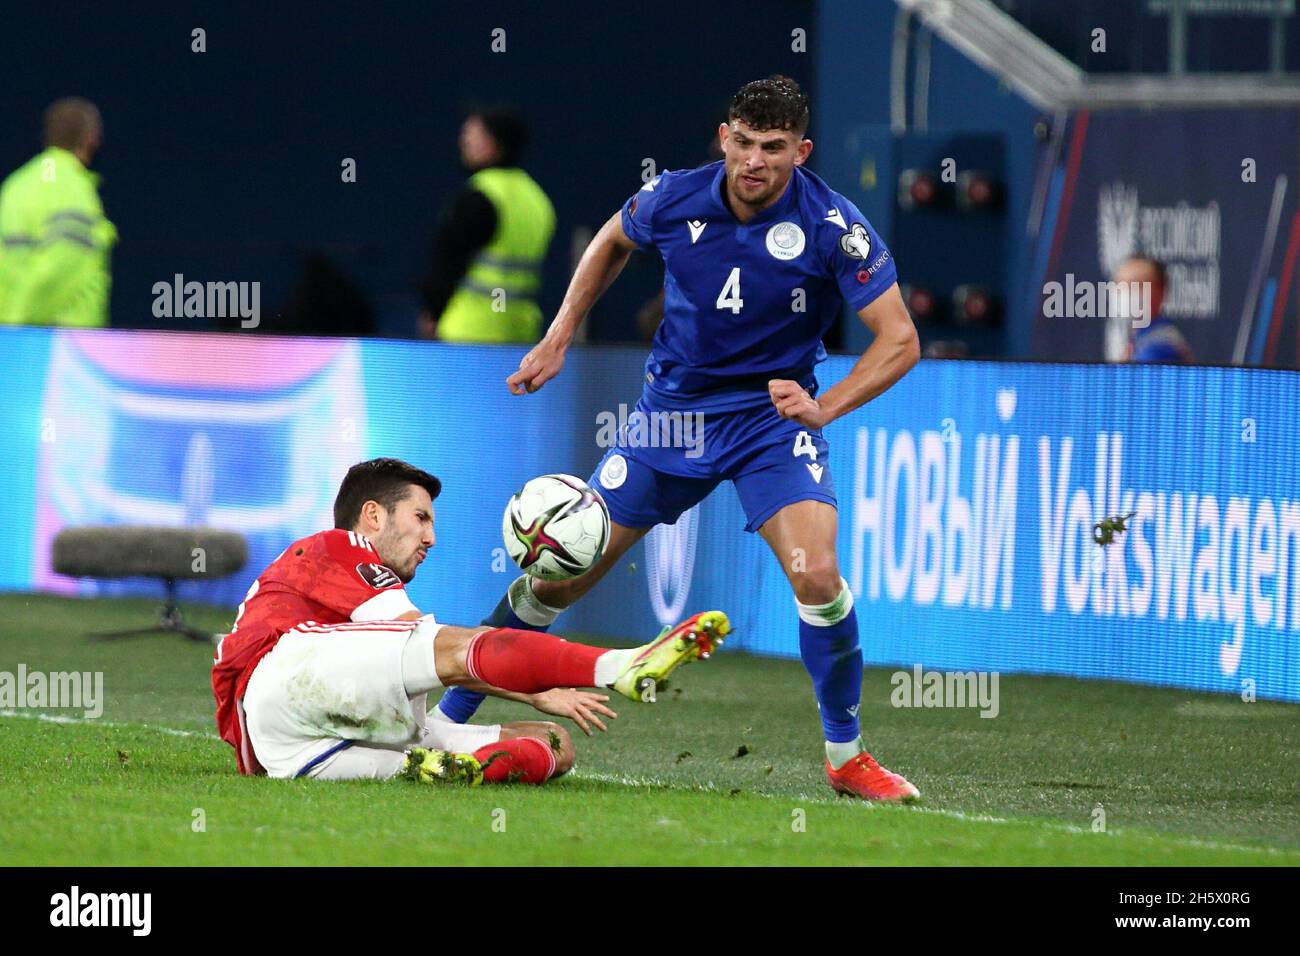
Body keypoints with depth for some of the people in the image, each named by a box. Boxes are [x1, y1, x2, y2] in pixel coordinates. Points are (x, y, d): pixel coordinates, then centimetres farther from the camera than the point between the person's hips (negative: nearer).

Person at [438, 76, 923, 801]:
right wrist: (559, 339, 10)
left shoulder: (833, 226, -21)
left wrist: (822, 408, -30)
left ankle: (847, 756, -5)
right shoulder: (675, 200, -12)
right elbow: (614, 241, 12)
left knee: (818, 577, -24)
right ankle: (446, 719, 19)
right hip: (673, 407, 2)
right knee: (563, 574, 3)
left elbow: (900, 340, -18)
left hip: (775, 415, -2)